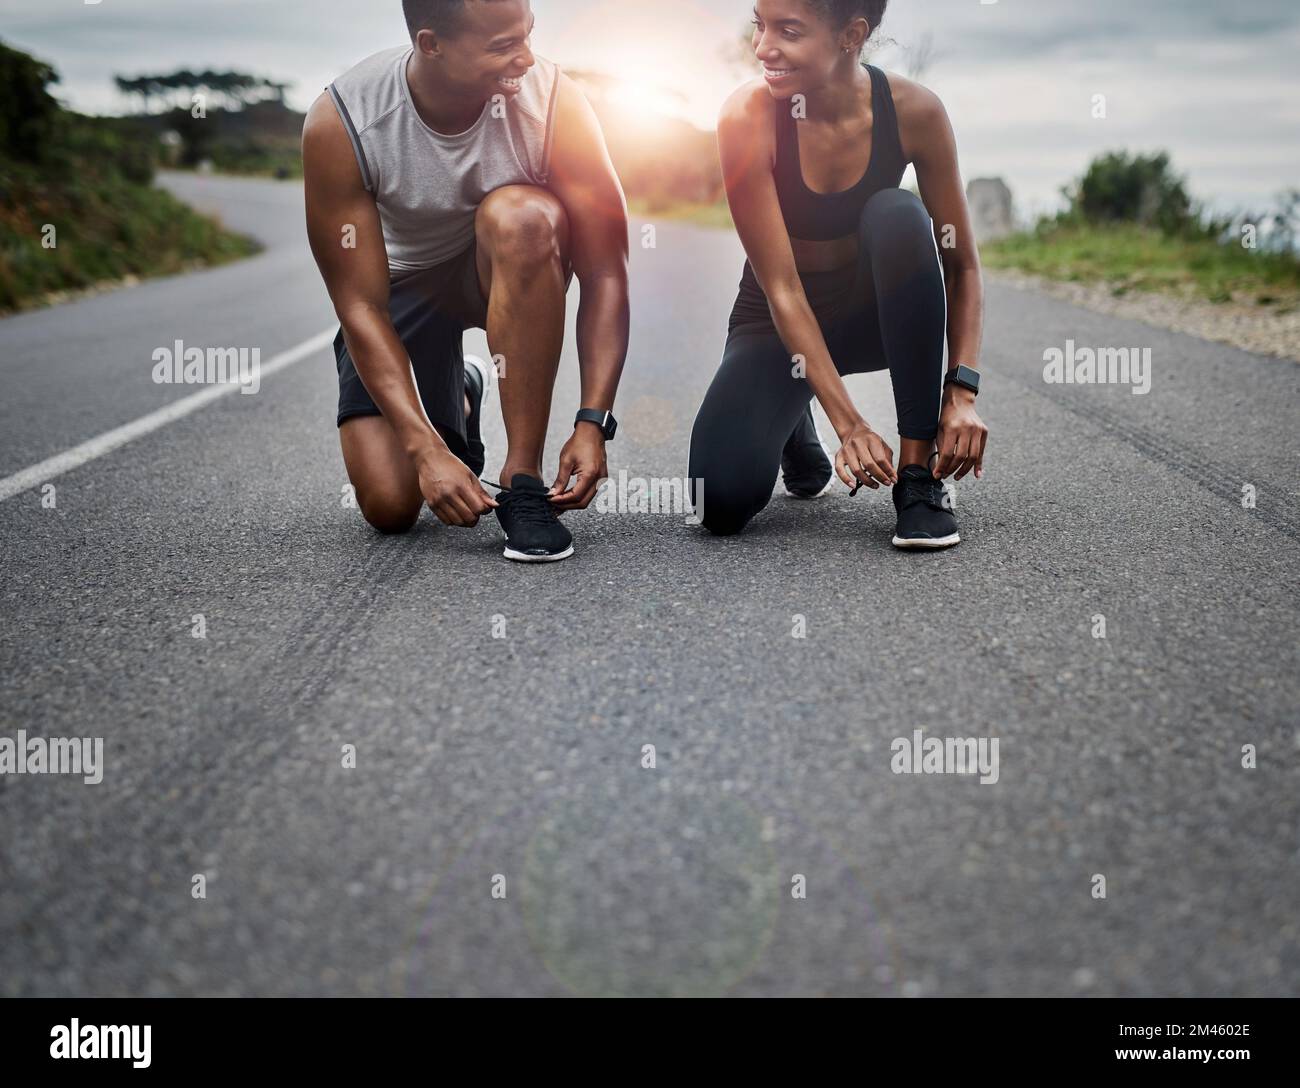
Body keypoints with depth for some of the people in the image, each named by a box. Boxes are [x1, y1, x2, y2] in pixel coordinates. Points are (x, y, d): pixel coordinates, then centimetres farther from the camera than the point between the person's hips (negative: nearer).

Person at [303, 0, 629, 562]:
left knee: (520, 216, -38)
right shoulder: (339, 124, -28)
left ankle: (523, 480, -27)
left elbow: (605, 276, -23)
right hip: (402, 281, 0)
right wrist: (427, 451, -34)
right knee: (389, 506, -14)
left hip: (515, 268, 0)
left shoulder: (553, 101, -27)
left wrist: (593, 423, -32)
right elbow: (360, 306, -26)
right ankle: (457, 400, 23)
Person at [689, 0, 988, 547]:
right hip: (779, 322, -1)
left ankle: (919, 472, -23)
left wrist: (962, 389, -24)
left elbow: (961, 265, -10)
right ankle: (795, 431, 15)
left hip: (873, 312, 1)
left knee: (898, 215, -33)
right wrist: (848, 423, -30)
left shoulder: (913, 110, -18)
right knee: (724, 501, -25)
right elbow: (780, 288, -24)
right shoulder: (748, 116, -23)